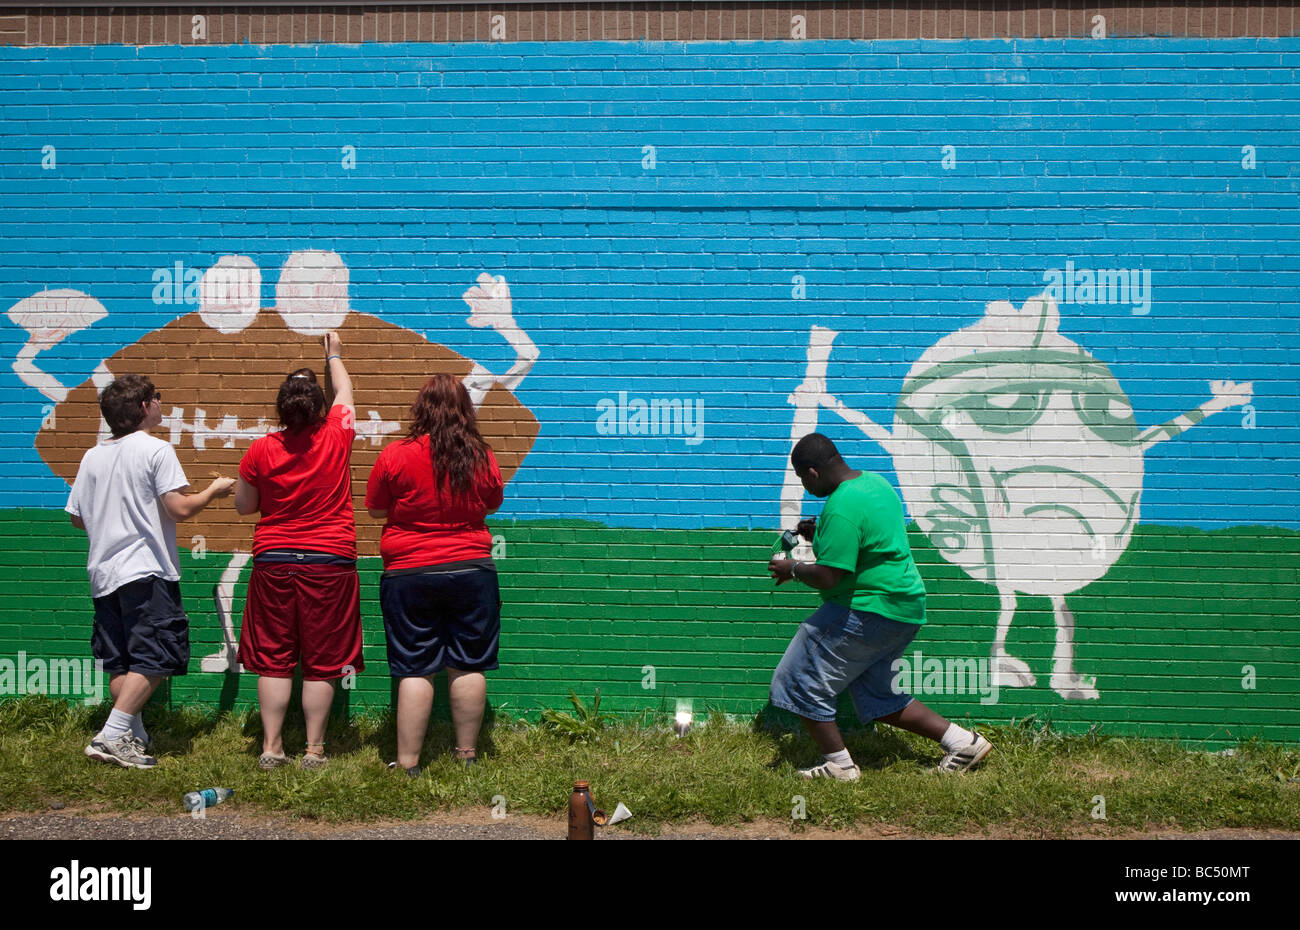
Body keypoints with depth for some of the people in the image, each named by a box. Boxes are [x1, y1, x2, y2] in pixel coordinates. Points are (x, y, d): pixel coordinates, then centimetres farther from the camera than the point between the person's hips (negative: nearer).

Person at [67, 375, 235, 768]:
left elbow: (77, 517, 15)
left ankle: (134, 736, 15)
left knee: (119, 662, 12)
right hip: (146, 572, -7)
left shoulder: (92, 457, 11)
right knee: (154, 659, -5)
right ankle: (112, 736, -13)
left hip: (103, 571, 7)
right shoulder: (156, 450, -9)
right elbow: (180, 509, -15)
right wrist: (213, 490, 3)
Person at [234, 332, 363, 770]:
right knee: (321, 662, 4)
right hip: (330, 562, -1)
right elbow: (345, 393, 16)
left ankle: (271, 747, 7)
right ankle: (314, 749, 7)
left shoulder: (261, 450, -5)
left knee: (273, 659, 7)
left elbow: (243, 505, 6)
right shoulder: (336, 437, -5)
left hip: (274, 563, 1)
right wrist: (334, 356, 32)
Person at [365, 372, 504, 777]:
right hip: (471, 570, 2)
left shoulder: (396, 456, -10)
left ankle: (408, 763, 7)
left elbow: (375, 509, 3)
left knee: (415, 670, 3)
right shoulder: (482, 458, -3)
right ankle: (466, 755, 18)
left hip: (410, 574, -1)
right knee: (468, 666, 9)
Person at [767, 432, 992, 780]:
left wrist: (792, 569, -6)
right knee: (875, 697, 21)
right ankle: (963, 741, 20)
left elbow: (828, 577, -24)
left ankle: (838, 765, 9)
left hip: (869, 611, -11)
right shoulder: (875, 481, 11)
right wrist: (820, 534, 17)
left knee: (802, 683, 0)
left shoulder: (841, 509, -22)